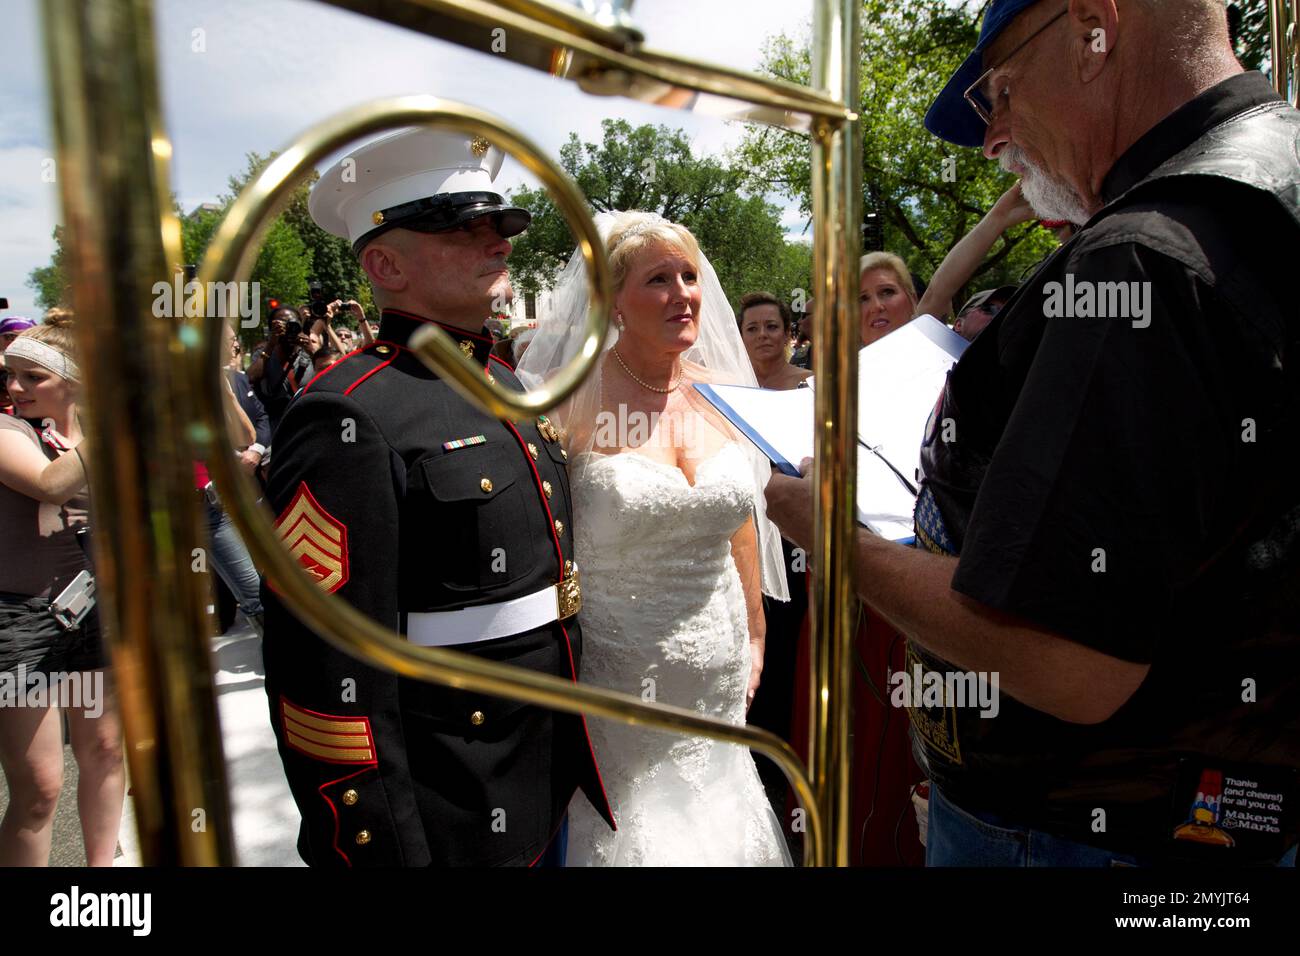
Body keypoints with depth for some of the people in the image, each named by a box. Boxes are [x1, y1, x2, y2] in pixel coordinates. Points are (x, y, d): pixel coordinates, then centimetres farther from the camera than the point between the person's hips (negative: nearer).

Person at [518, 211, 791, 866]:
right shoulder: (576, 399, -13)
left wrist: (754, 638, 15)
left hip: (719, 673, 5)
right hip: (616, 675, -4)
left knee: (717, 826, 21)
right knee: (625, 834, 12)